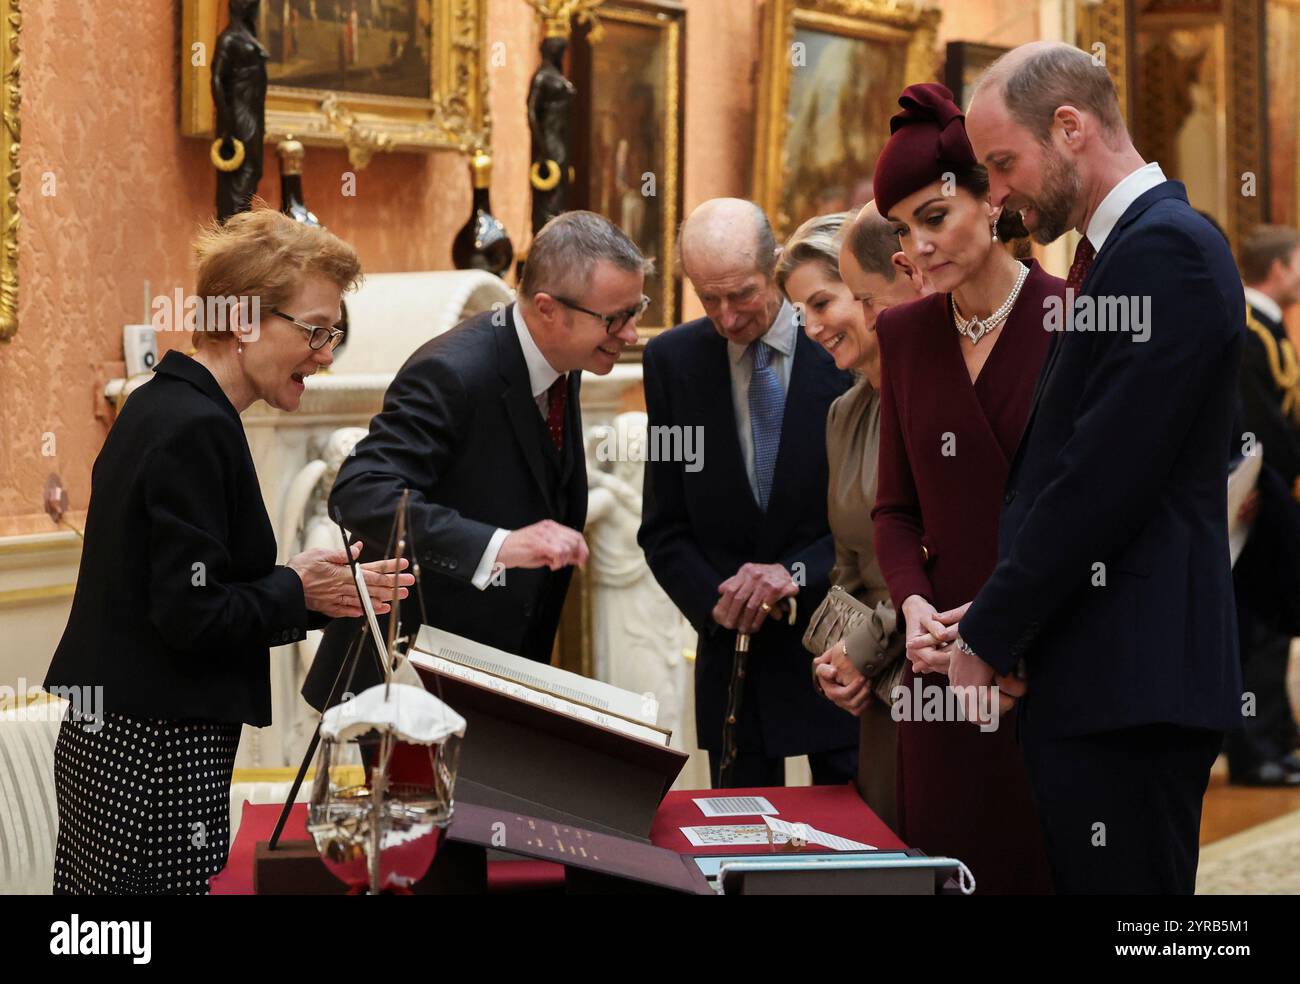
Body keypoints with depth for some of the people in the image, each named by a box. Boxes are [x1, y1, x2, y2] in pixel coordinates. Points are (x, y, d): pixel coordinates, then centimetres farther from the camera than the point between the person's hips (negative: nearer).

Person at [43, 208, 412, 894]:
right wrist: (297, 591, -4)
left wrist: (332, 594, 11)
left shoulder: (161, 407, 13)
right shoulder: (197, 431, -17)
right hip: (157, 757, -10)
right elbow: (193, 616, -20)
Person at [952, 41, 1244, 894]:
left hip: (1132, 682, -9)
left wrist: (989, 639, -10)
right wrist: (992, 615, 6)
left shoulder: (1165, 248, -12)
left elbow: (1103, 479, -18)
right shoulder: (1125, 247, 18)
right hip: (1107, 672, 9)